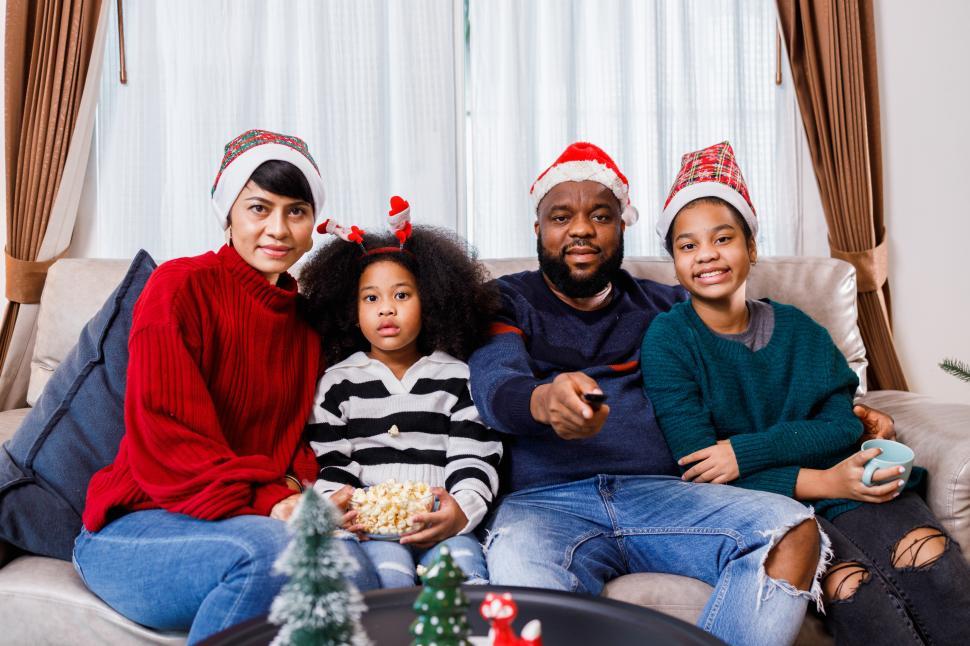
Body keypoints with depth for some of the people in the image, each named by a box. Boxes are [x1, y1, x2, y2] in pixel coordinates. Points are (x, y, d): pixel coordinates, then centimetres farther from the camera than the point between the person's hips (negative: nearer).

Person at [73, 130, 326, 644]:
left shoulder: (304, 320, 12)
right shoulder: (181, 286, -7)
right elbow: (164, 437, -15)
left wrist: (294, 493, -9)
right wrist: (268, 503, -23)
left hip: (259, 521, 5)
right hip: (135, 526, -4)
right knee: (265, 547, -37)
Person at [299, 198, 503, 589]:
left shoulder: (456, 377, 14)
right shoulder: (339, 382, 15)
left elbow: (474, 459, 6)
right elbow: (330, 461, 9)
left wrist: (463, 509, -16)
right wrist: (333, 503, -15)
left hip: (440, 524, 1)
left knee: (463, 562, -31)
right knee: (390, 569, -32)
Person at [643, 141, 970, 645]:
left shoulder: (797, 330, 10)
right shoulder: (667, 340, -3)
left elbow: (843, 426, 0)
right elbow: (696, 463, -11)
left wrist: (747, 450, -17)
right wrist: (823, 482, -18)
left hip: (834, 477, 4)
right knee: (850, 585, -29)